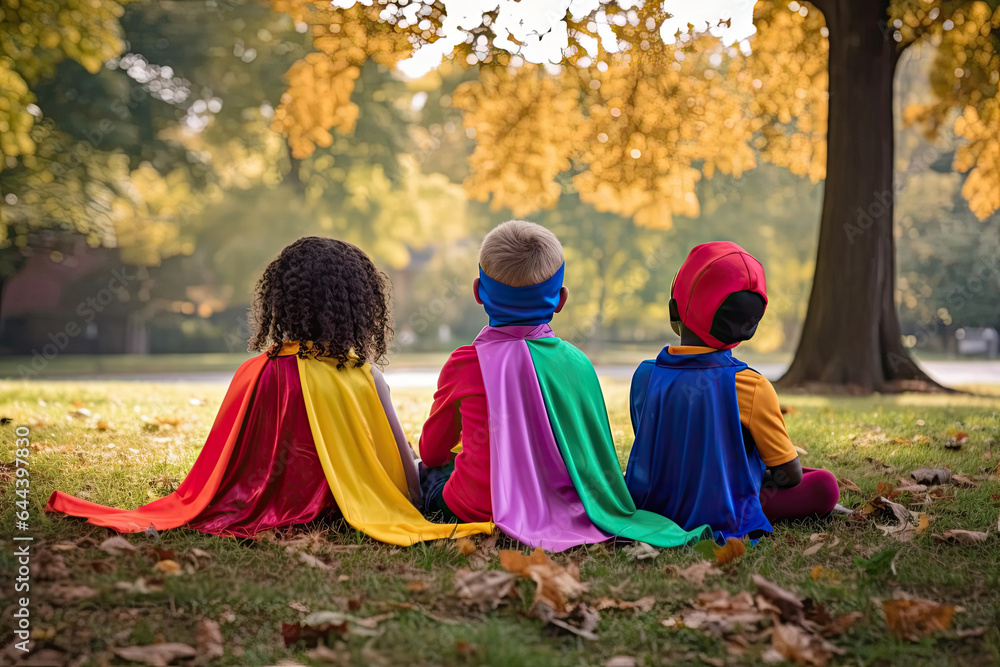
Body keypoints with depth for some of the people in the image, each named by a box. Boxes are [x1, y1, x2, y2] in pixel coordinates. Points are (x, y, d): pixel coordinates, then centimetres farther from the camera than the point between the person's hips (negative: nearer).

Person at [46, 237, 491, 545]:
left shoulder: (258, 374, -13)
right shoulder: (366, 378, -11)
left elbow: (218, 469, -6)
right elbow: (409, 481, -10)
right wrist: (413, 516, 6)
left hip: (271, 509, 2)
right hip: (344, 509, -1)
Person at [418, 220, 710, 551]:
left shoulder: (465, 363, -12)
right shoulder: (578, 362, -3)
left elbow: (432, 449, 4)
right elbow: (597, 455, 9)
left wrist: (446, 457, 29)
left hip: (476, 509, -4)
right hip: (559, 508, 4)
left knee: (430, 470, 26)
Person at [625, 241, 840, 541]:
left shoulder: (645, 375, -9)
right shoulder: (750, 387, -20)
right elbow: (789, 475, -10)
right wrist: (762, 475, 13)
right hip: (724, 523, -6)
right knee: (824, 485, 4)